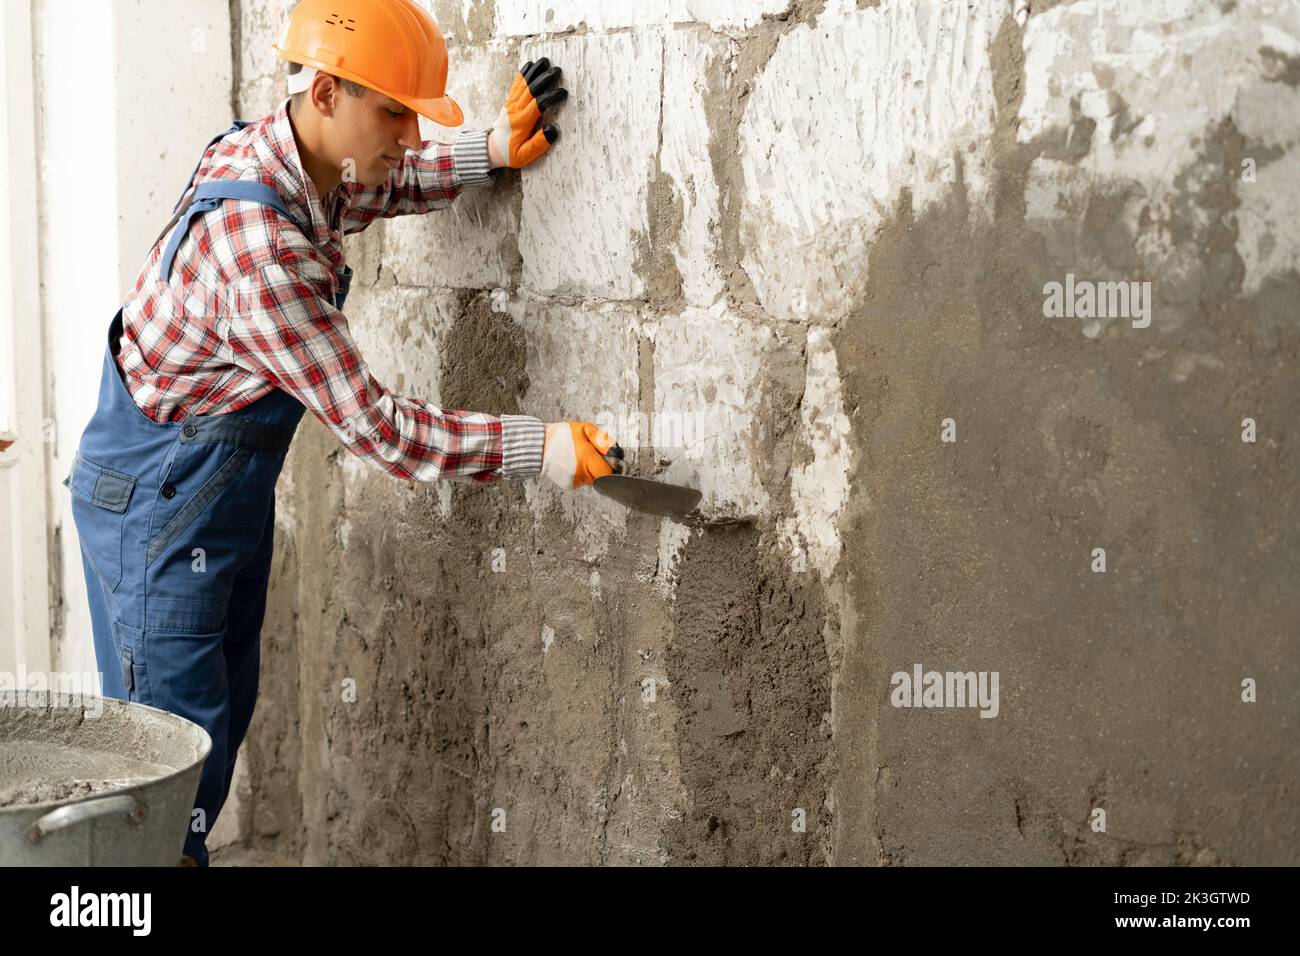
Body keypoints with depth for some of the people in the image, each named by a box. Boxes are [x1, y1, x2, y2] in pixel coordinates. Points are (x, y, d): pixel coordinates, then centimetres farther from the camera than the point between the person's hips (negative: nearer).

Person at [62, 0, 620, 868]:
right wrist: (545, 450, -24)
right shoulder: (253, 245, -31)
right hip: (160, 502, -10)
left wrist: (495, 150, 8)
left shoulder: (280, 157, -3)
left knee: (225, 722, 16)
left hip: (233, 490, 10)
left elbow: (382, 183, 23)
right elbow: (373, 425, -28)